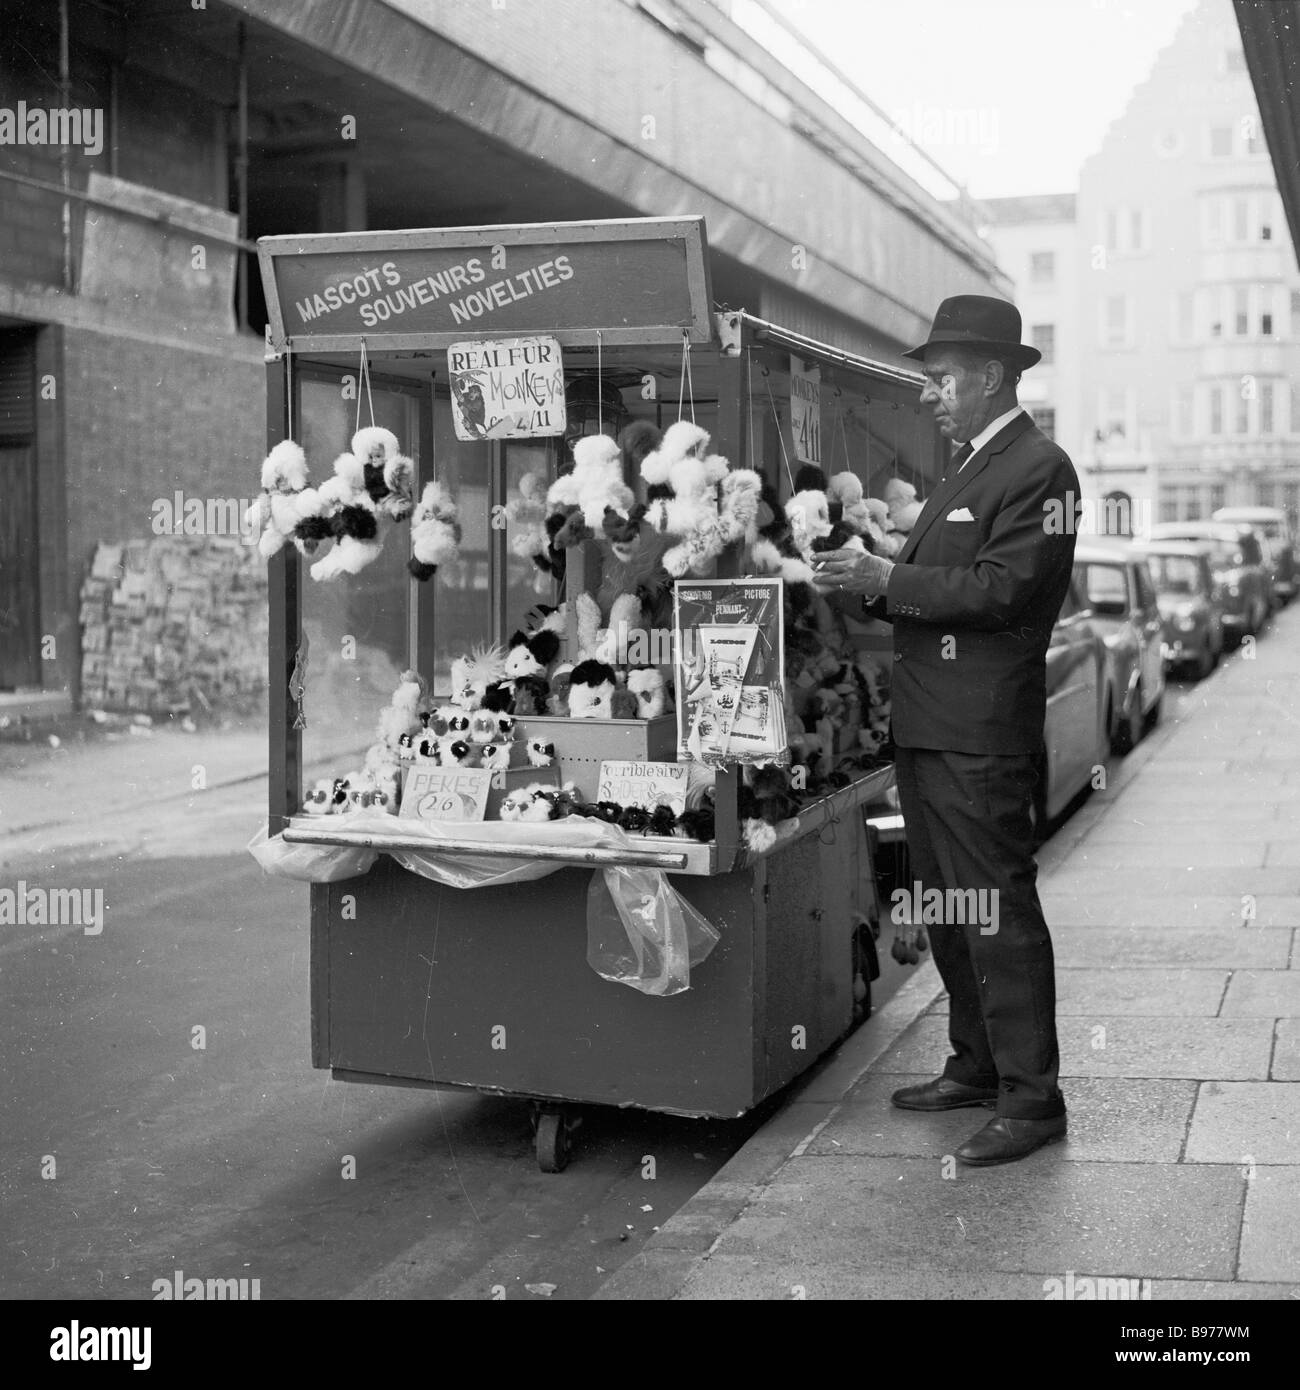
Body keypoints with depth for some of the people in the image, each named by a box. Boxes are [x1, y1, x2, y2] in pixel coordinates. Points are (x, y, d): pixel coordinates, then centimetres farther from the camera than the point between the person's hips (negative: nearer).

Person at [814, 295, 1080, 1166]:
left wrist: (888, 581, -19)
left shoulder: (1038, 469, -11)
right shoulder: (968, 468, 19)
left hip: (981, 736, -10)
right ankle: (976, 1067, 28)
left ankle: (1032, 1101, 3)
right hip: (927, 727, 10)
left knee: (998, 913, -6)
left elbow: (1001, 590, -20)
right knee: (946, 908, 16)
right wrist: (870, 578, 2)